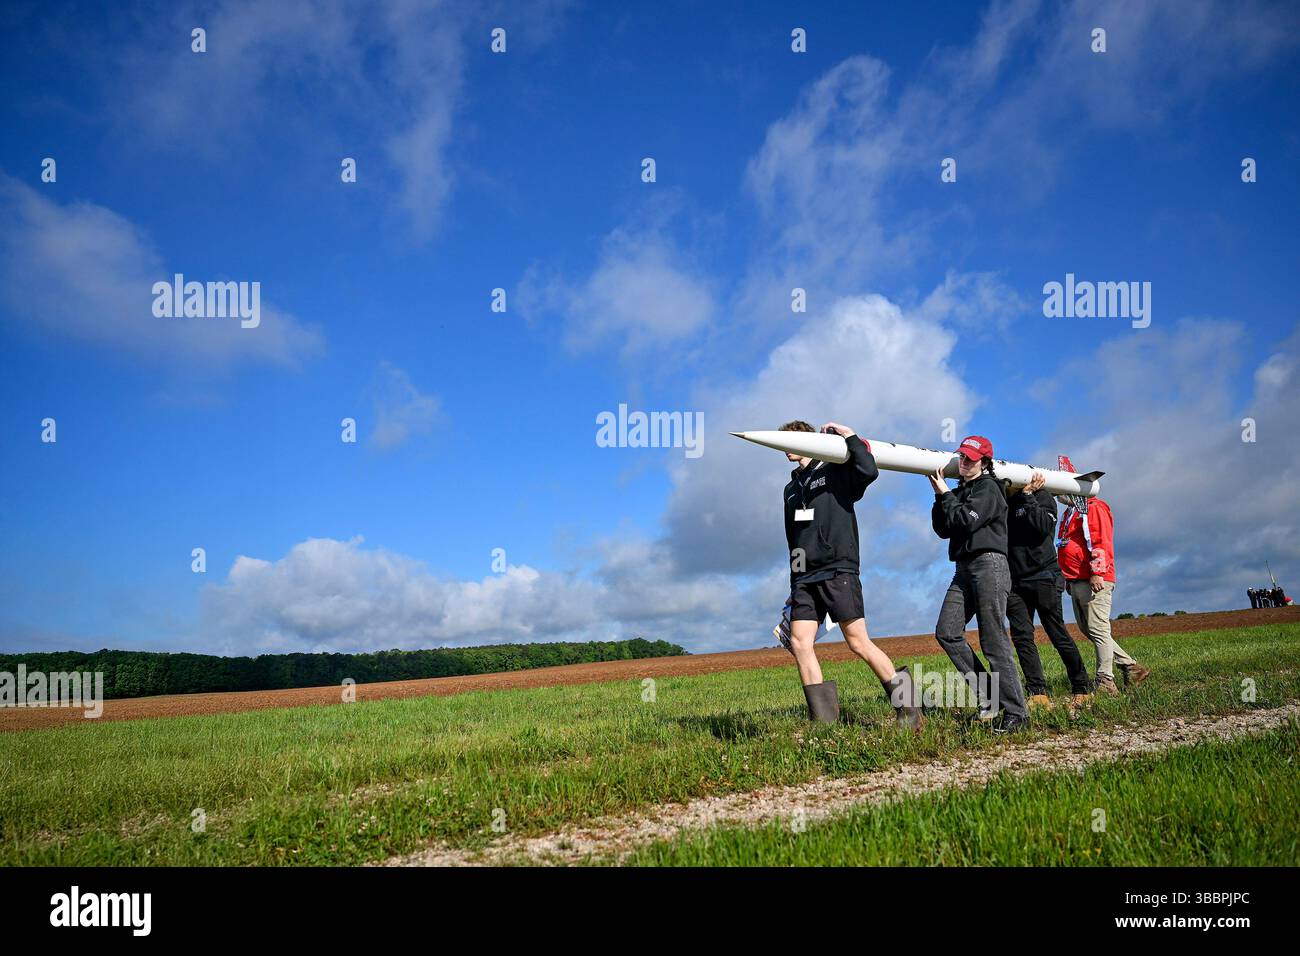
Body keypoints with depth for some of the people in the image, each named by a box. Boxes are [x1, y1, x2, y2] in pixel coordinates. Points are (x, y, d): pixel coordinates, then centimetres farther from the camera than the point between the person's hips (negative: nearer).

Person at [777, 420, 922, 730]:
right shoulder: (791, 489, 23)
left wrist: (850, 436, -7)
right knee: (799, 643, -8)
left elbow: (869, 472, -18)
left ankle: (908, 708, 4)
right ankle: (824, 722, -6)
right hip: (804, 578, 6)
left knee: (858, 642, -9)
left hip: (837, 571, -6)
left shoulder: (836, 472, 5)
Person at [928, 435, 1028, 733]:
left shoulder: (988, 488, -2)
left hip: (989, 565, -8)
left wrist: (945, 494, -2)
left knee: (994, 641, -11)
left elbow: (966, 521, -15)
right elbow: (943, 529, 15)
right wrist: (940, 497, 5)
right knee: (946, 632, -5)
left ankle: (1015, 713, -7)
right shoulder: (961, 491, 21)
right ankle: (988, 696, 1)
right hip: (964, 570, 8)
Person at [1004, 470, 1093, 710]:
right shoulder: (1002, 502, 15)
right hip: (1015, 581, 5)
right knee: (1021, 636, -5)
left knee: (1057, 634, -1)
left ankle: (1082, 689, 11)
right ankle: (1038, 694, -5)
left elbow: (1042, 527, -15)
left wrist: (1027, 495, -12)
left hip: (1043, 576, -4)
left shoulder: (1042, 496, 2)